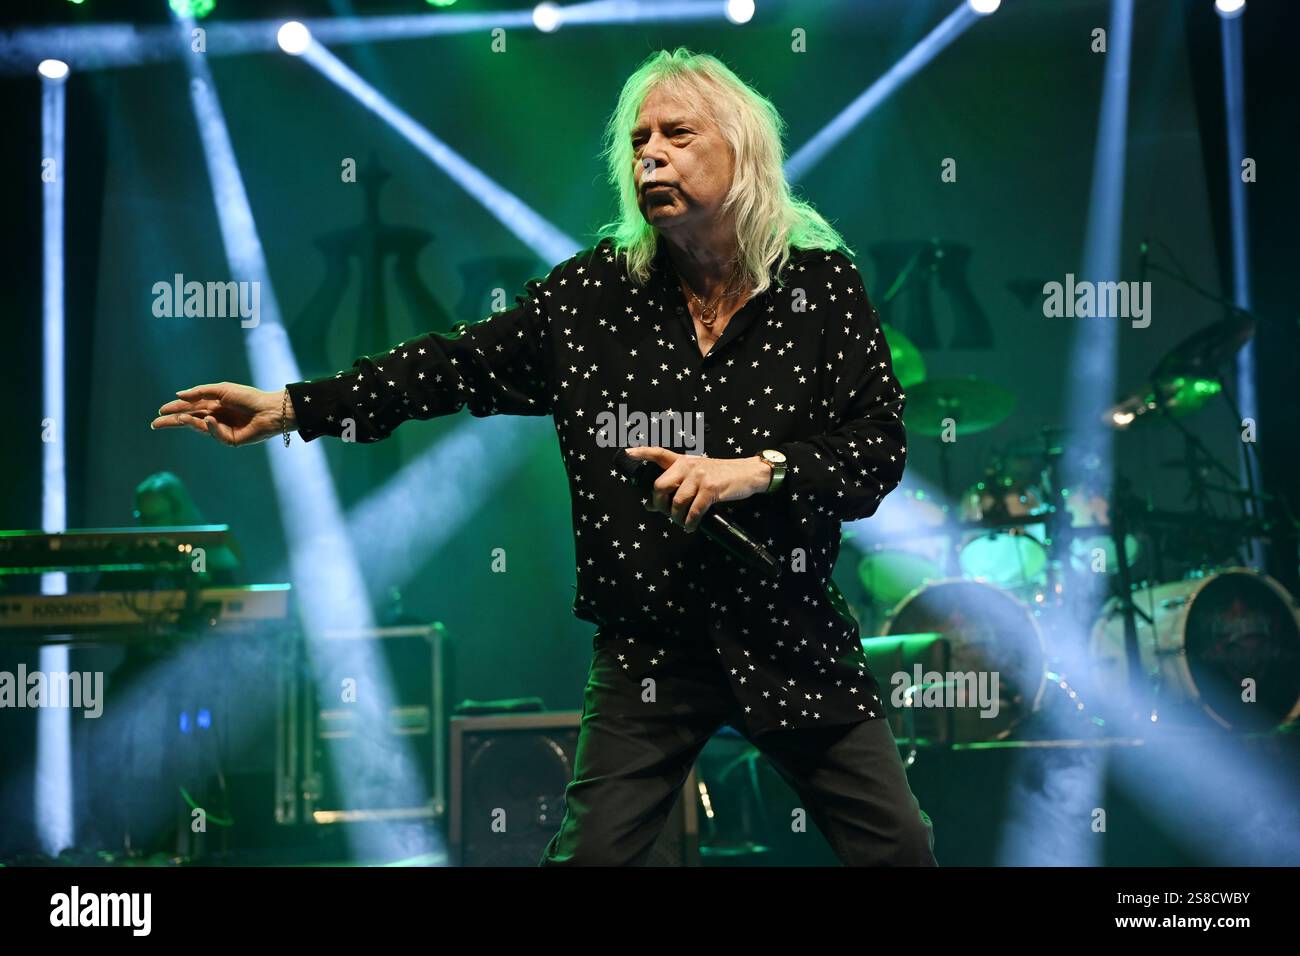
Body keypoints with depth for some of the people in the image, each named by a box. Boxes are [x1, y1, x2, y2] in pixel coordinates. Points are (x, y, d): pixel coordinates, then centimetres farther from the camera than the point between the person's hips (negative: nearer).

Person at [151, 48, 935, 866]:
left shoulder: (823, 283, -4)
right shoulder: (592, 293, -1)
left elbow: (882, 444, -7)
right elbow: (455, 366, -1)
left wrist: (756, 470, -22)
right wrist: (291, 408, -8)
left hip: (790, 641, 0)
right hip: (648, 644, 0)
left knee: (898, 846, 4)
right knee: (590, 852, 3)